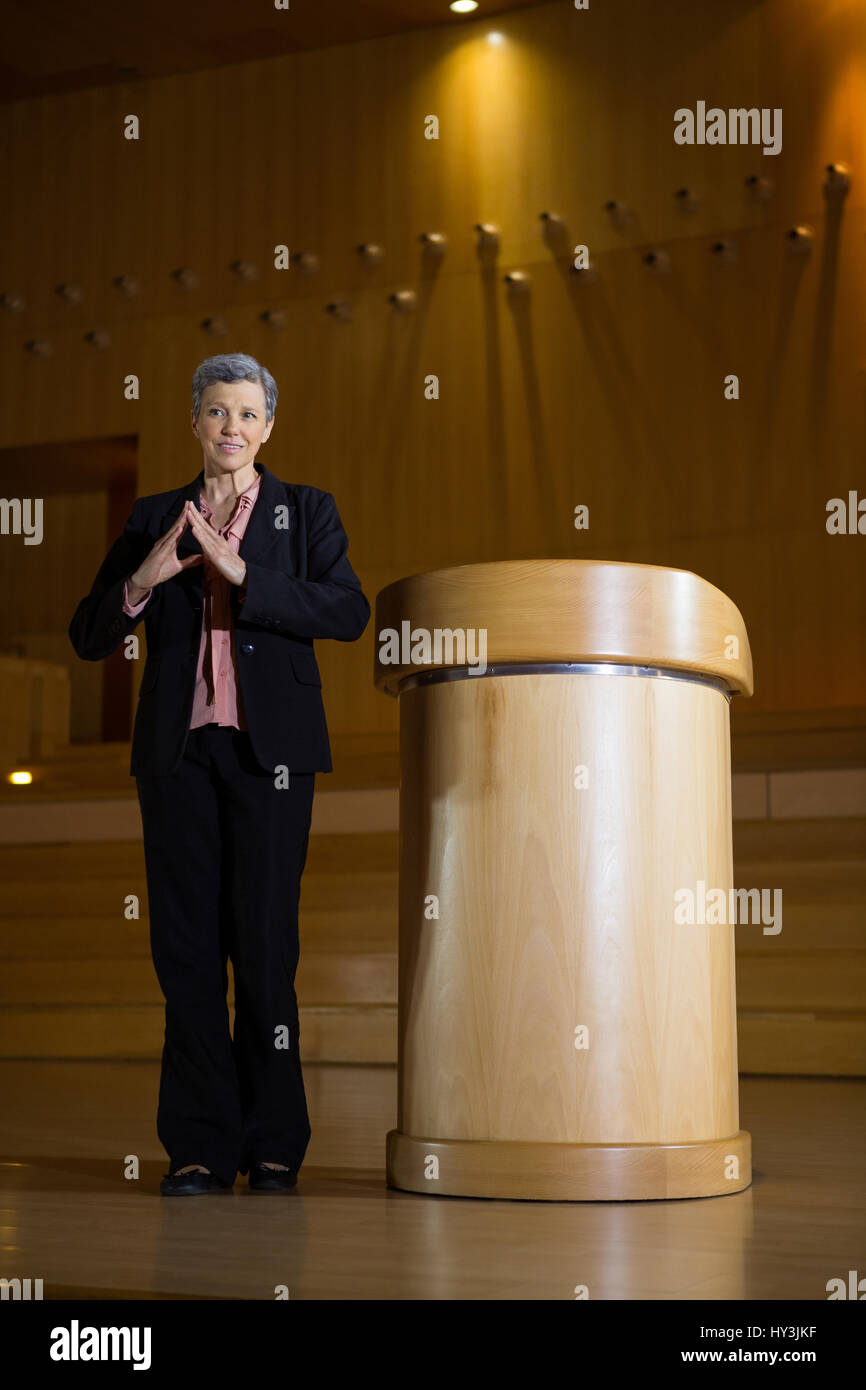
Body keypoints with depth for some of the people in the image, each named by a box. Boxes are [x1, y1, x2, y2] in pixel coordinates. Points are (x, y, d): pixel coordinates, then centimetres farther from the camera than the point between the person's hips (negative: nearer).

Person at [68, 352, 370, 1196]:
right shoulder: (154, 519, 13)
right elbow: (89, 637, 8)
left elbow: (348, 613, -8)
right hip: (178, 748, 2)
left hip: (267, 749, -2)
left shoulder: (304, 513, 8)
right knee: (186, 944, 1)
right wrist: (148, 574, -11)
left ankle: (273, 1145, 6)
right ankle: (200, 1147, 8)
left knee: (264, 942, -5)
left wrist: (239, 570, -18)